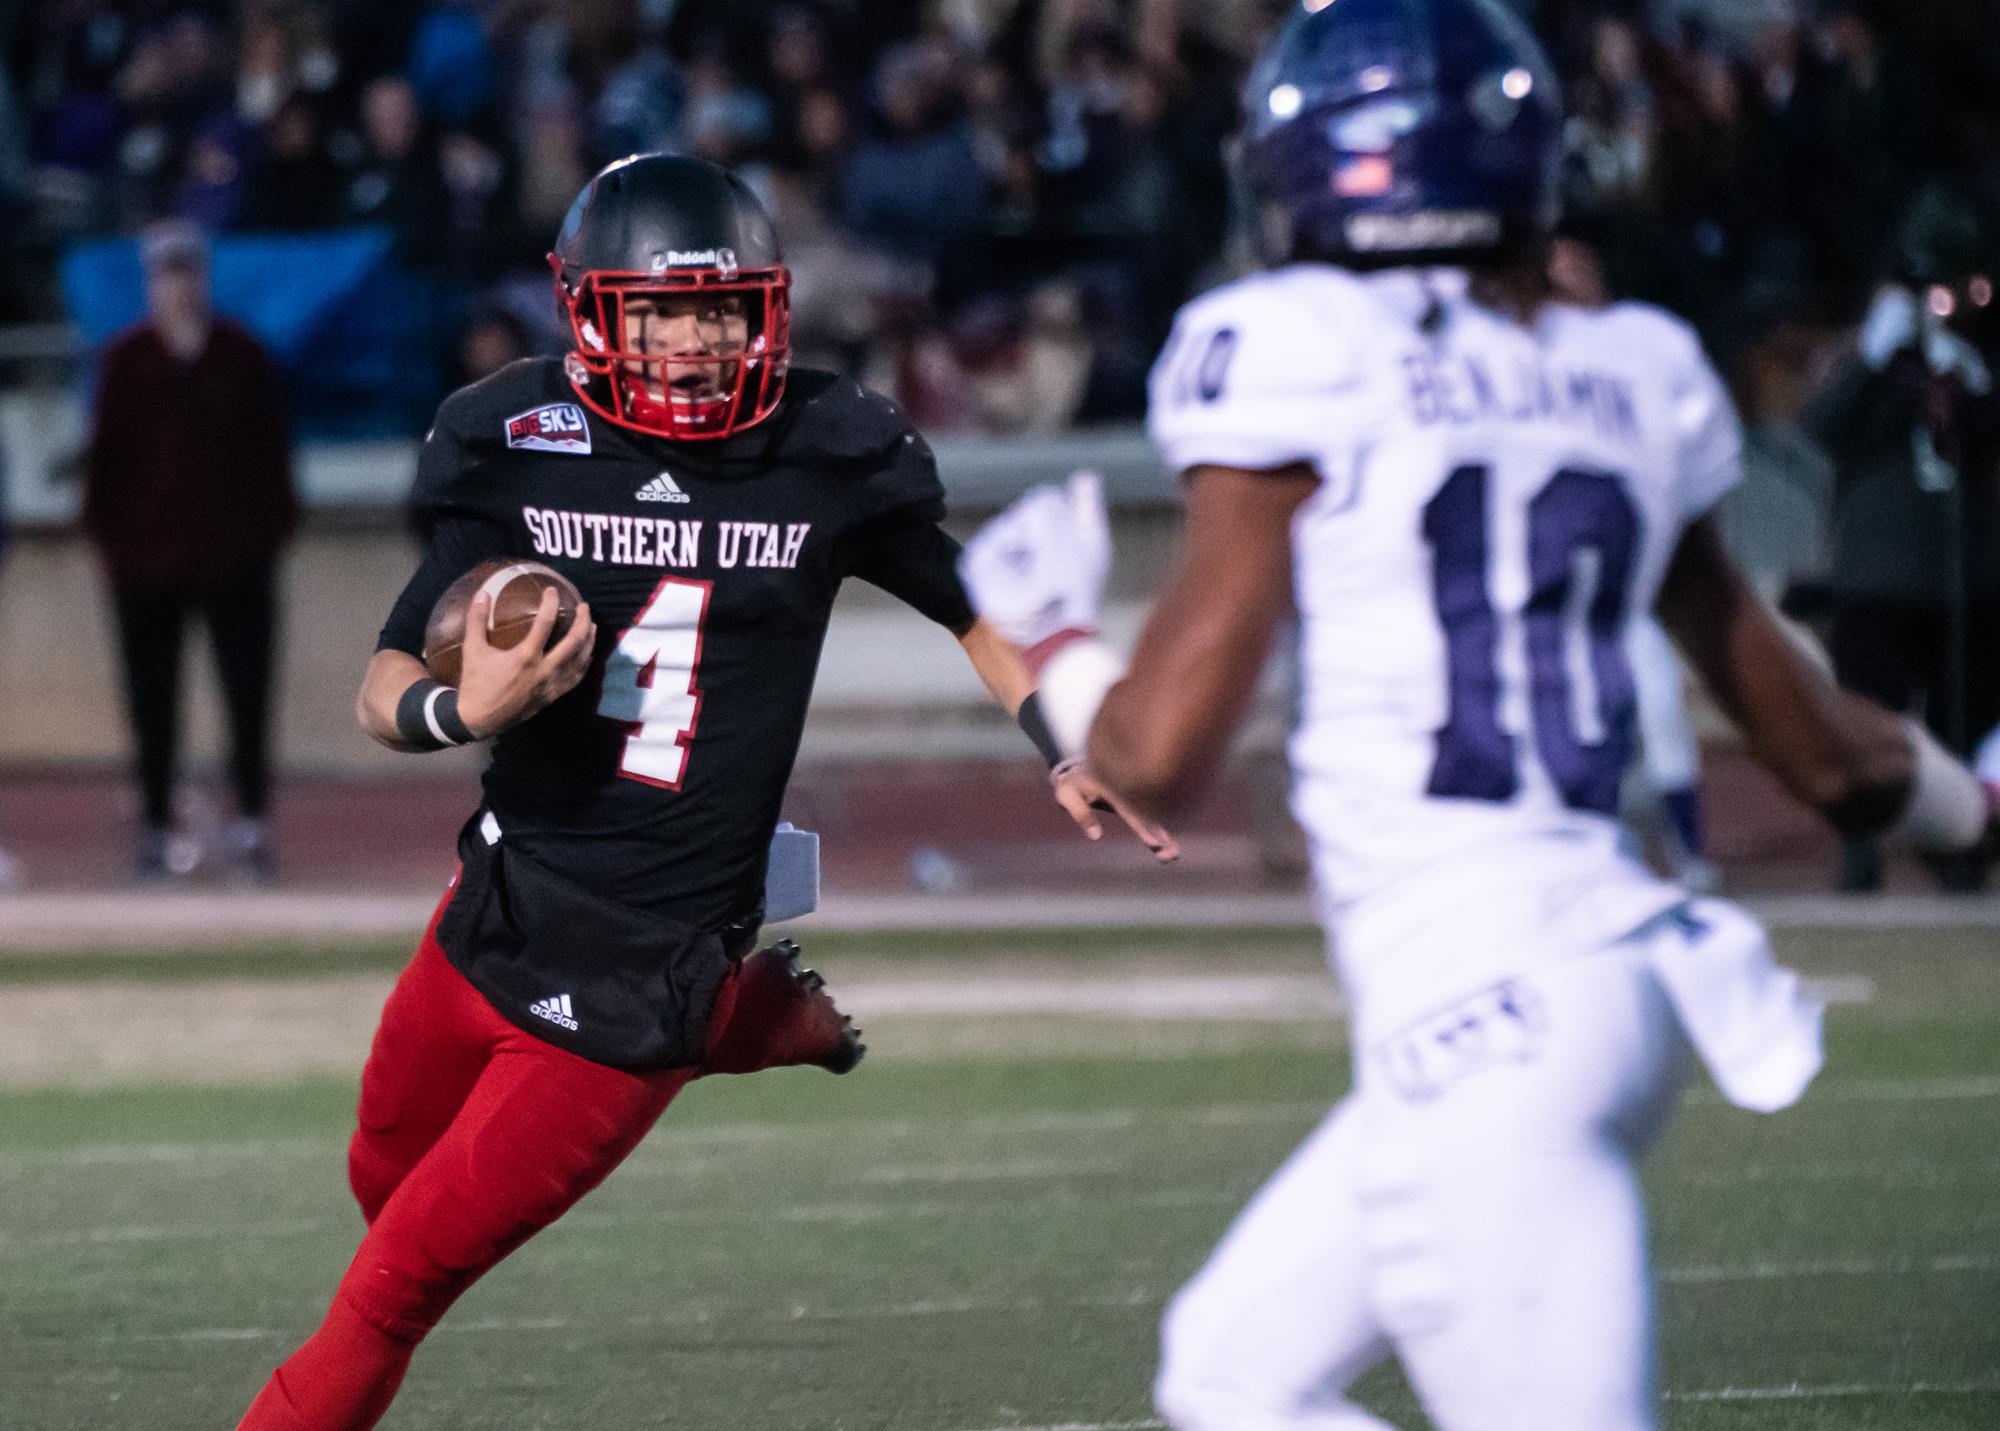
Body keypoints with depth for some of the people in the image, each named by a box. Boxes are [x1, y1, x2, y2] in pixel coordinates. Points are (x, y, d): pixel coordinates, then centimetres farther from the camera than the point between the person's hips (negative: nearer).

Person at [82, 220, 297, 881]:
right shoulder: (127, 360, 2)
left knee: (248, 691, -1)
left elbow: (272, 449, 7)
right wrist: (107, 532, -3)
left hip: (236, 554, 0)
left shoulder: (245, 357, 4)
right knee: (153, 701, 2)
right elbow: (106, 450, 3)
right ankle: (156, 826, 8)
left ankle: (252, 821, 5)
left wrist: (273, 527, 1)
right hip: (148, 551, 0)